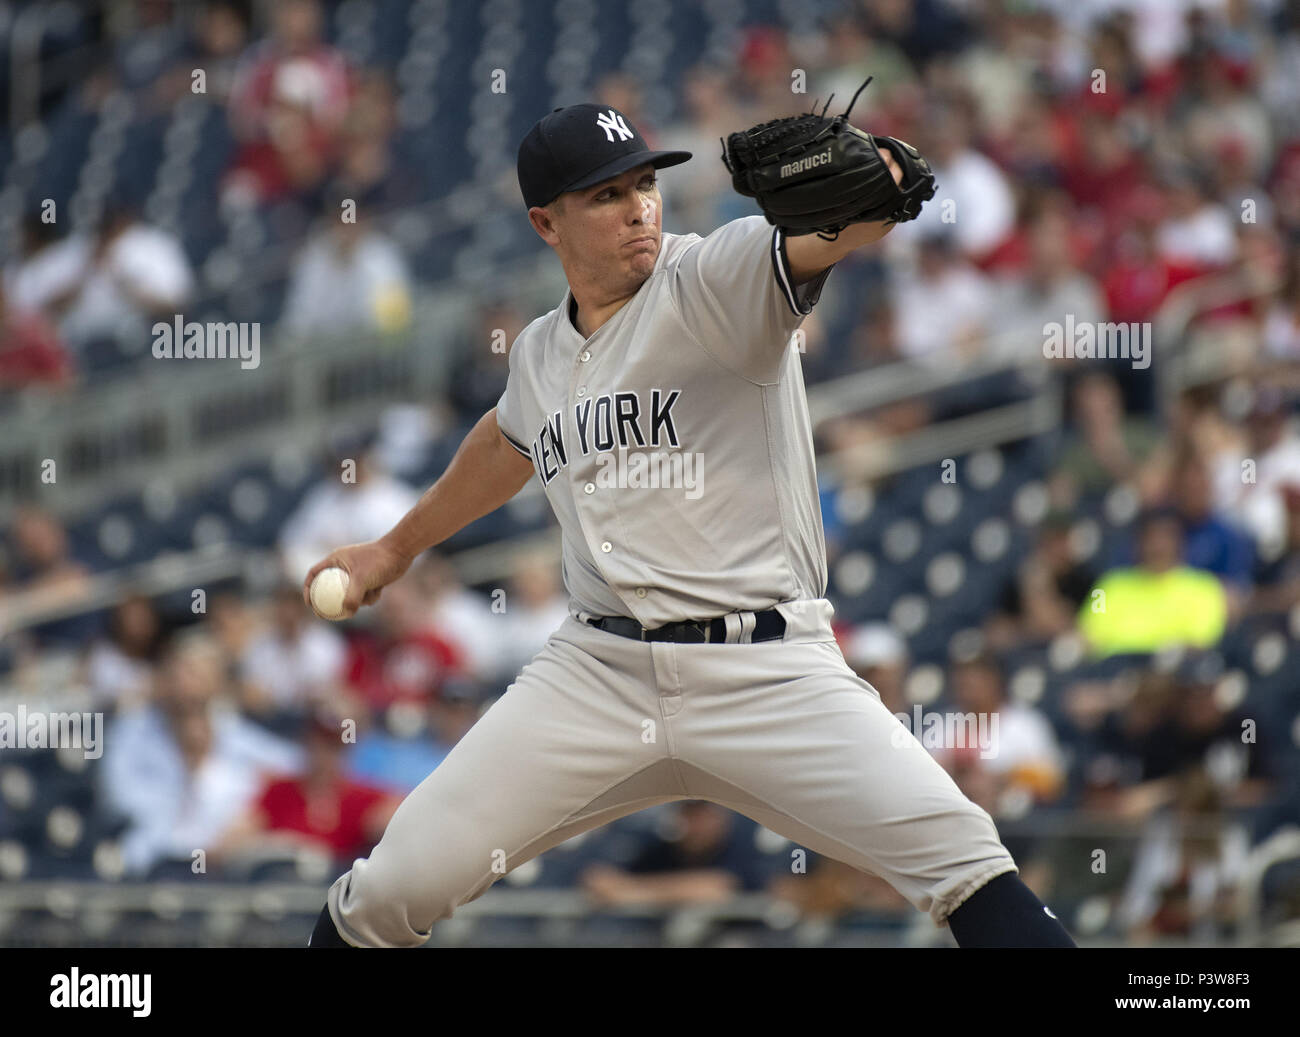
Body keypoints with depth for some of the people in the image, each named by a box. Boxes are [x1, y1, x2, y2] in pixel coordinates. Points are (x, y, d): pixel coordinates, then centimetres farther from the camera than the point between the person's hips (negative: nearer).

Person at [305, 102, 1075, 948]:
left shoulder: (714, 282, -7)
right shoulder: (542, 353, 11)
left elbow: (813, 241, -29)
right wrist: (397, 549, 47)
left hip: (768, 675, -4)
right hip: (599, 674, 4)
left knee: (957, 854, -22)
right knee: (402, 882, -2)